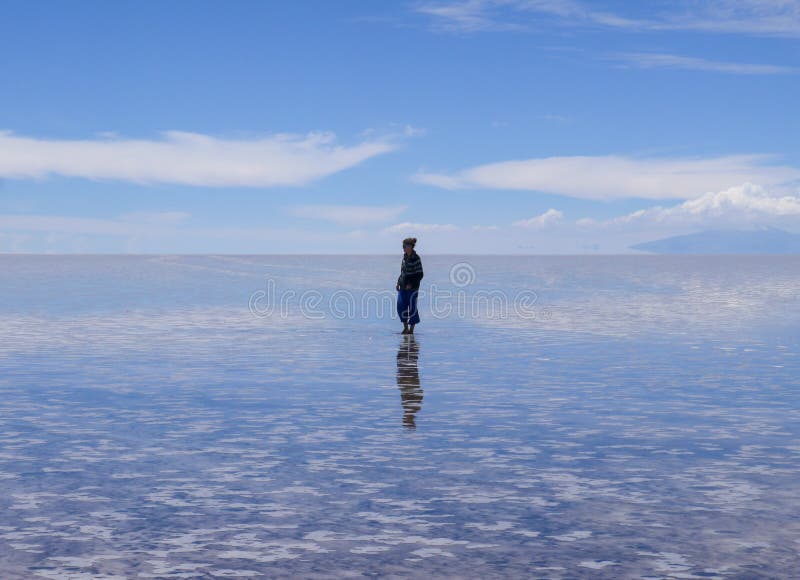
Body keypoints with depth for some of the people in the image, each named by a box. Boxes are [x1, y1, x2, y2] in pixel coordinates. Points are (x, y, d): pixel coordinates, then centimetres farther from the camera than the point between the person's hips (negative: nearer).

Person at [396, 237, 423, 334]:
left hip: (412, 287, -7)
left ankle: (411, 330, 11)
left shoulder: (416, 258, -13)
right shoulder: (405, 257, 9)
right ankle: (405, 327, 14)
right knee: (400, 306, 2)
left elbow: (420, 275, -12)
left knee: (412, 308, 0)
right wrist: (398, 282, 10)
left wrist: (411, 284, -18)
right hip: (403, 286, 7)